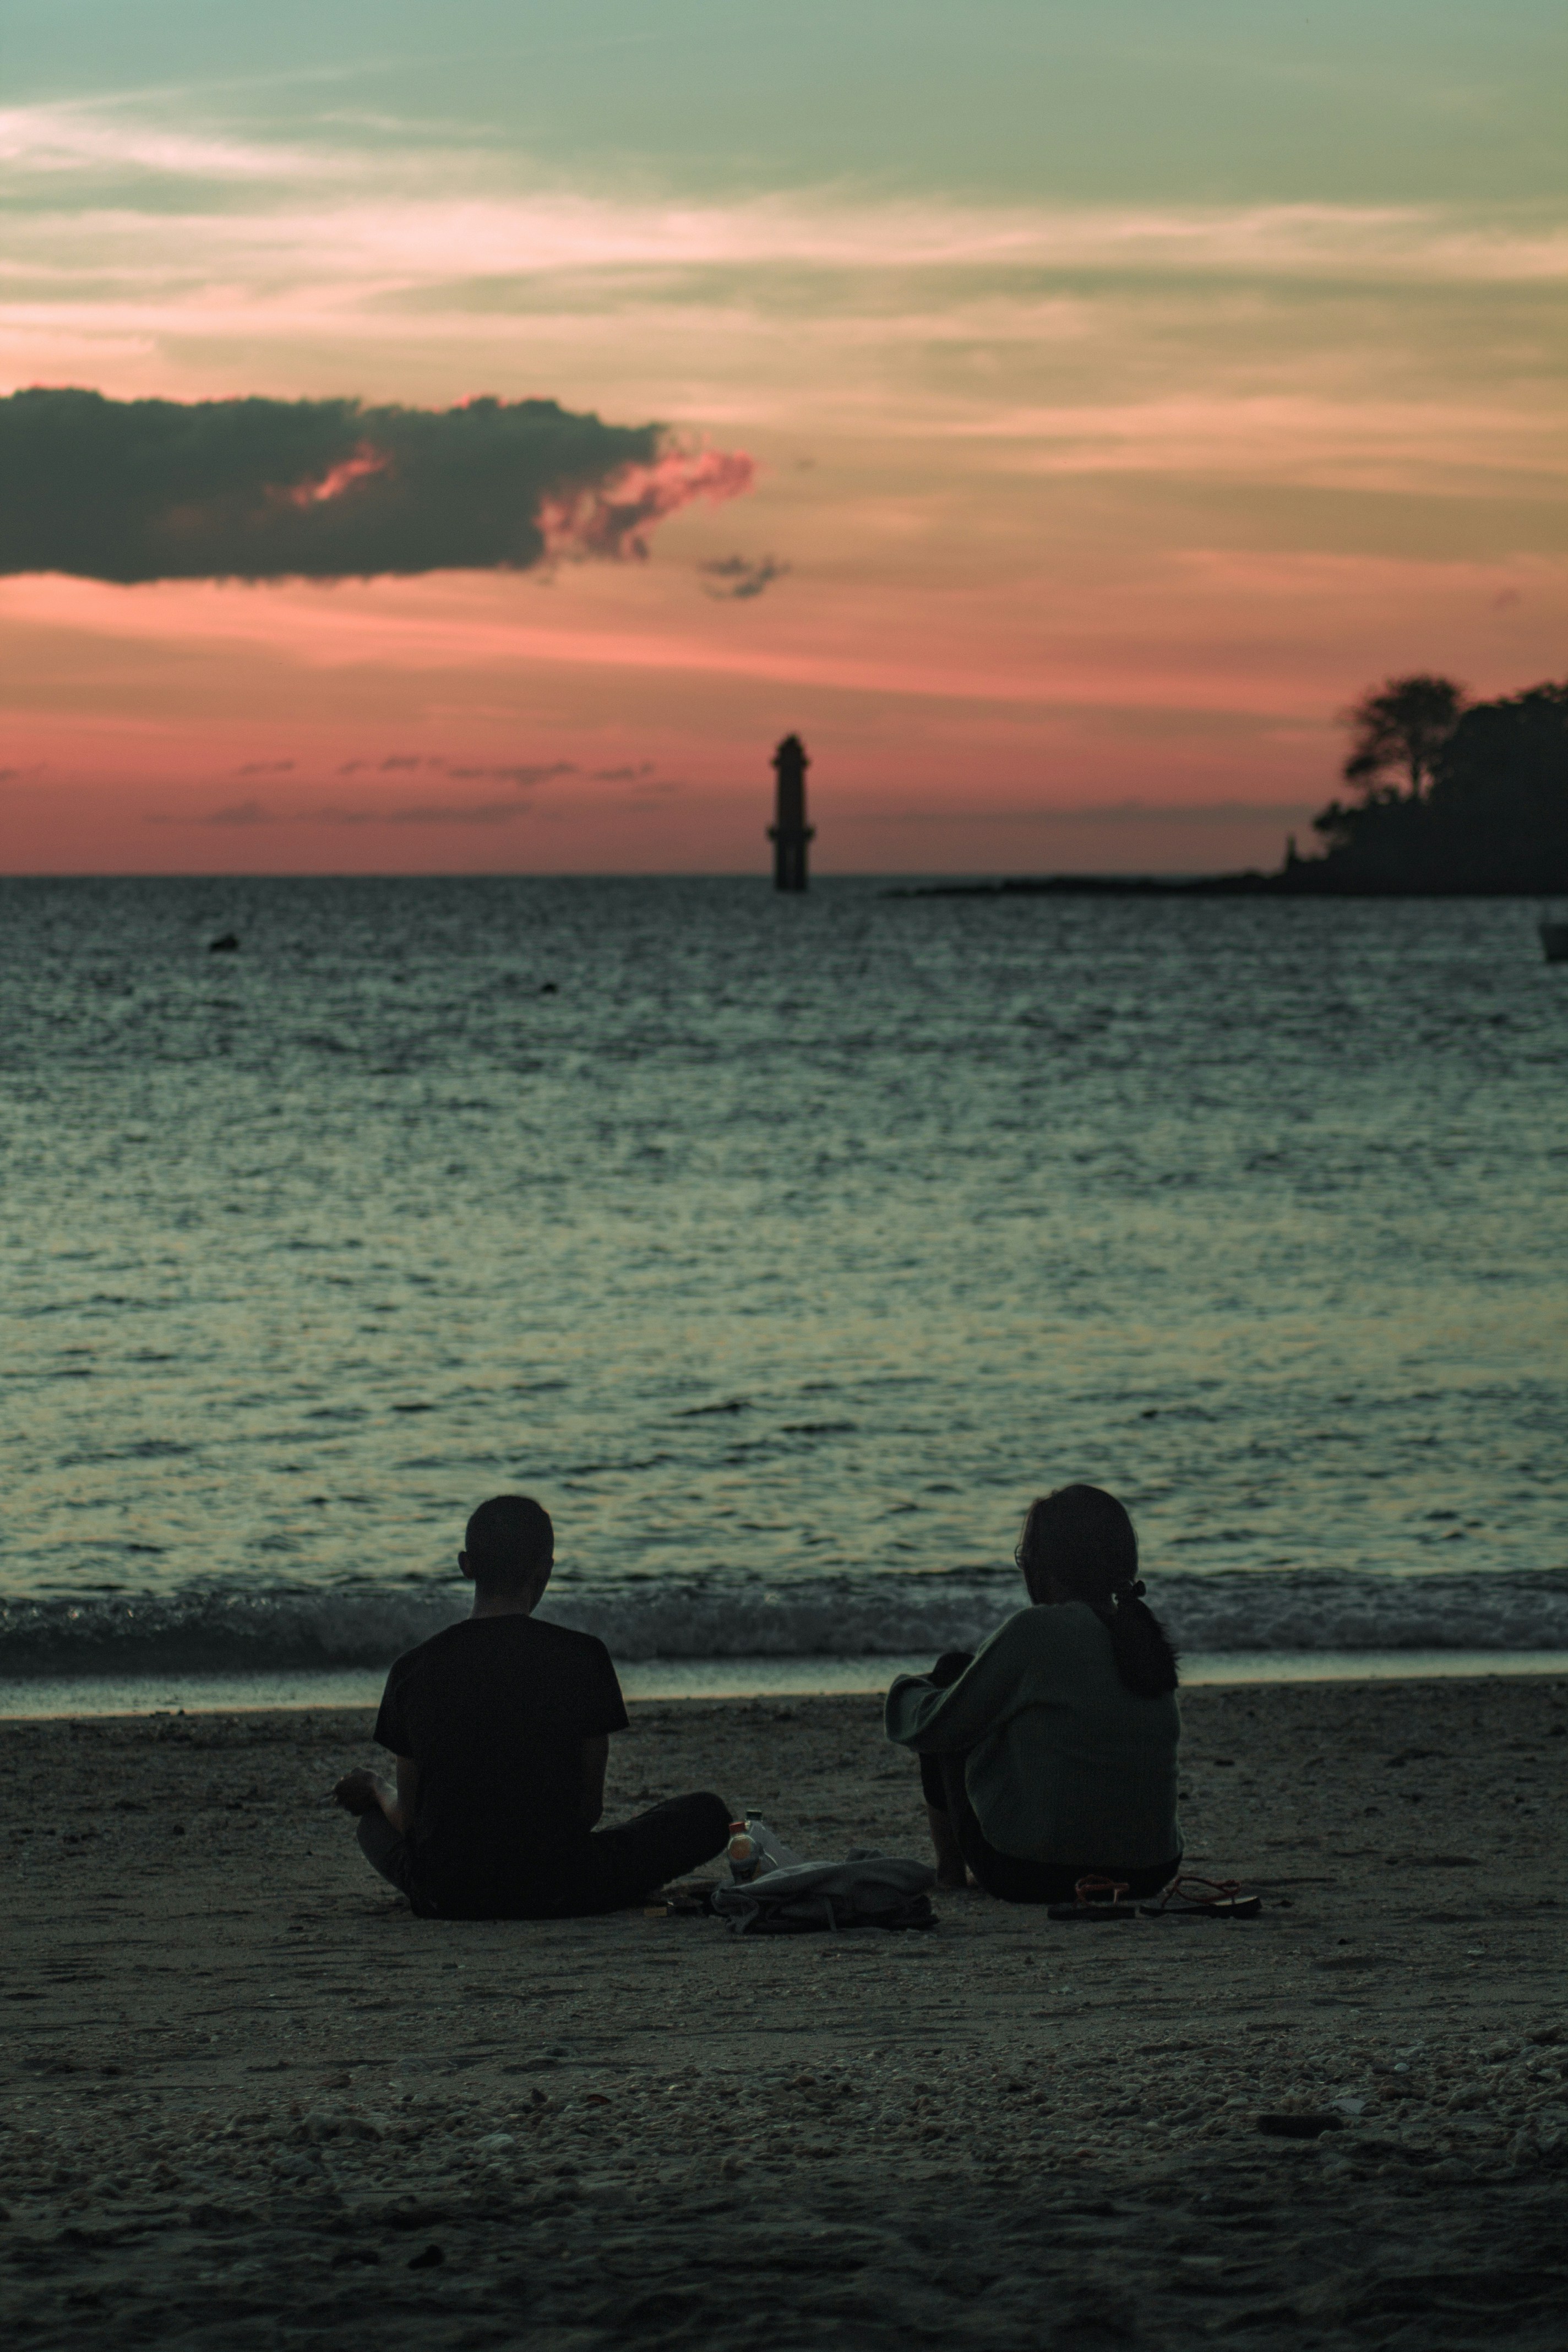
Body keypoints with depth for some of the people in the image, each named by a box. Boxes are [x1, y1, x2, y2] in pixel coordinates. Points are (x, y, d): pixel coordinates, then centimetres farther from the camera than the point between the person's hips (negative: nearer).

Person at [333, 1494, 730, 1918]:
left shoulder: (413, 1669, -5)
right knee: (708, 1815, 11)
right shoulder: (582, 1658, -12)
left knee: (374, 1823, 34)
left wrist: (375, 1787, 26)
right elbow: (590, 1805, -4)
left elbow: (408, 1819, 2)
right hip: (555, 1894, -1)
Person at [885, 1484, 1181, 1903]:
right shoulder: (1142, 1631, 4)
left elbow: (935, 1727, -3)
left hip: (1032, 1876, -6)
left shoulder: (1035, 1630, -15)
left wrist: (905, 1691, 20)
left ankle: (948, 1868, 30)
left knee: (952, 1671, 16)